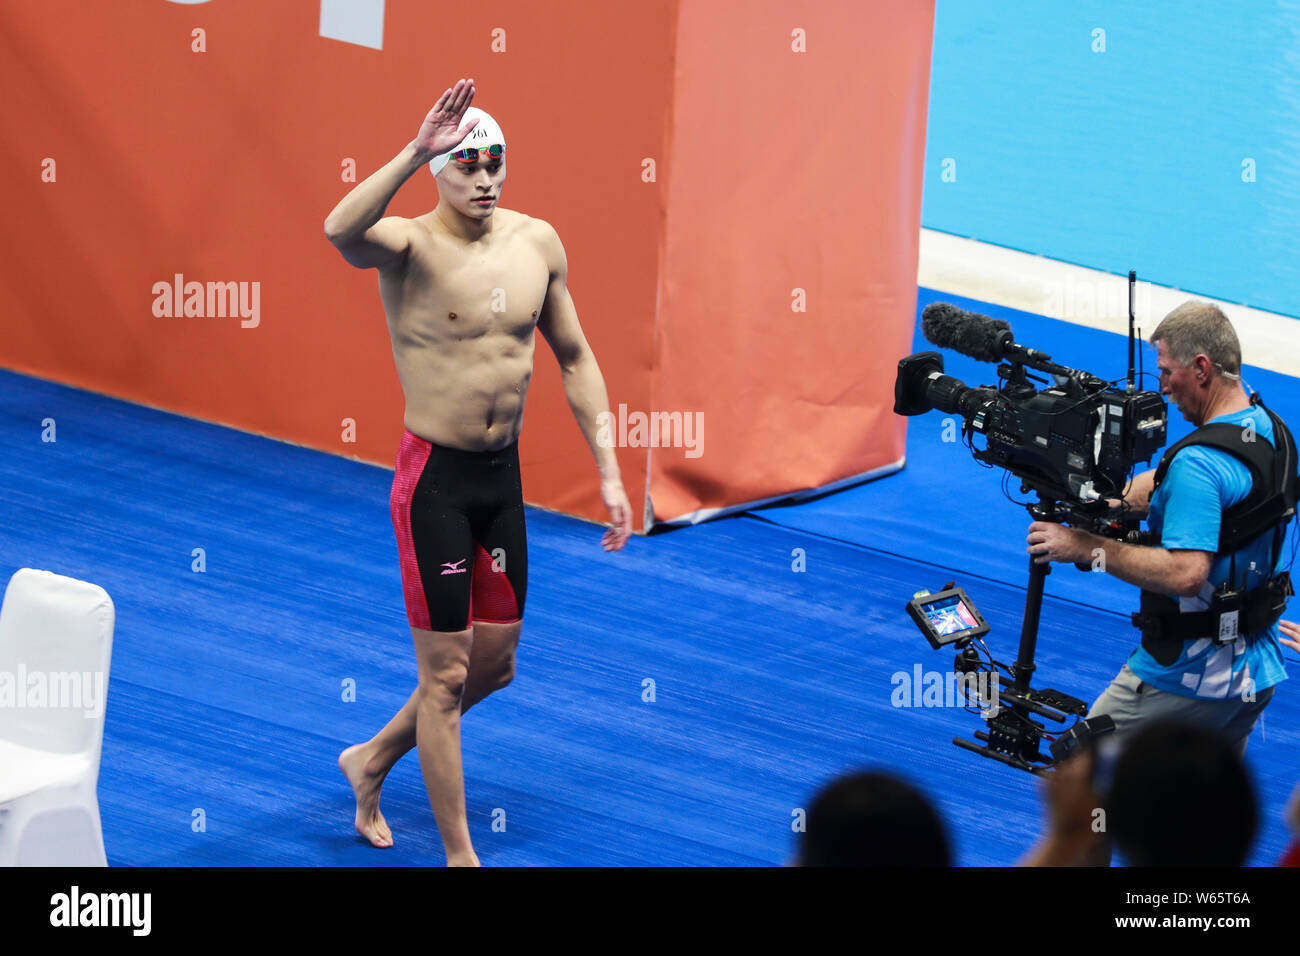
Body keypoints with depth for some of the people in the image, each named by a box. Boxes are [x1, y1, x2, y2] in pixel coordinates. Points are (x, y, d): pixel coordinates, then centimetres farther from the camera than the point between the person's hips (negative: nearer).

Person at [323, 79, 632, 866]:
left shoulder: (537, 242, 2)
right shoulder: (410, 244, -15)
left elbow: (575, 358, 12)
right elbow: (340, 230, -39)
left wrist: (609, 472, 8)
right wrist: (417, 151, -48)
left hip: (504, 475, 6)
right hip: (434, 477, -6)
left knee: (496, 665, 17)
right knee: (446, 674, 0)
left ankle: (372, 762, 40)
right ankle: (460, 854, 9)